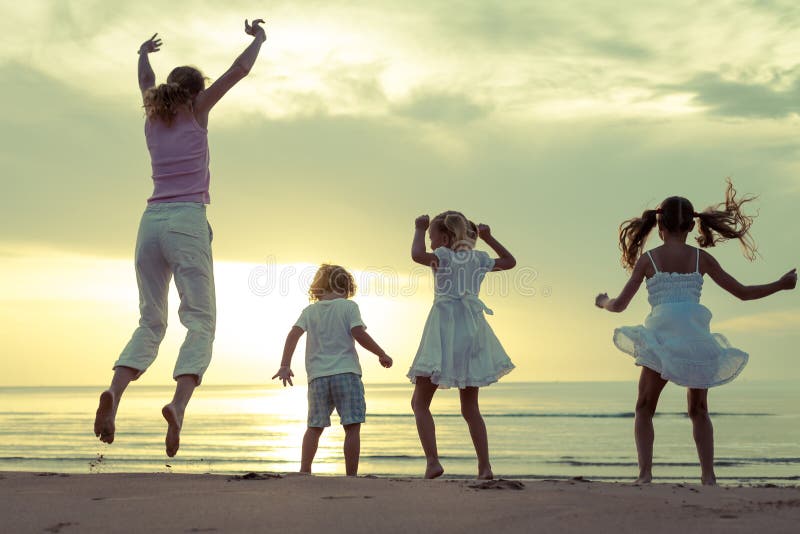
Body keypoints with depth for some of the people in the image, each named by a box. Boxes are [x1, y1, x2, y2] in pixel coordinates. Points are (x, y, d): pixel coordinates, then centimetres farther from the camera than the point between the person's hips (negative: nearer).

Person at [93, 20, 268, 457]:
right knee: (200, 321, -7)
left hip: (151, 222, 5)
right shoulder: (196, 112, 7)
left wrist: (144, 53, 59)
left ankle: (114, 393, -16)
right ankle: (179, 403, -30)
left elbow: (146, 81, 40)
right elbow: (239, 71, 12)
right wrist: (258, 38, 29)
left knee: (150, 322, 9)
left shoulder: (153, 117, 18)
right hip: (187, 221, -5)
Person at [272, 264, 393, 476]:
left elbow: (293, 335, -1)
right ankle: (351, 475, -5)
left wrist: (285, 366, -2)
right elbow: (359, 334, -9)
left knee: (315, 426, 13)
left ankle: (304, 470, 5)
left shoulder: (310, 311, 11)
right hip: (346, 372, -4)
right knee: (352, 426, -2)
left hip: (317, 376, 4)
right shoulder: (348, 306, 2)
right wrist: (382, 354, 1)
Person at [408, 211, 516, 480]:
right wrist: (489, 238, 30)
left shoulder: (444, 256, -5)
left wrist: (420, 229, -8)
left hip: (444, 330, -6)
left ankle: (433, 461, -14)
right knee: (470, 408, 13)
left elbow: (417, 255, -25)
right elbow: (510, 261, 27)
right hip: (473, 332, 6)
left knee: (420, 402, 2)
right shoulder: (478, 258, 12)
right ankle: (485, 467, 6)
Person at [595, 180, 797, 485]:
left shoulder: (648, 259, 6)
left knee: (644, 409, 11)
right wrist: (781, 285, 24)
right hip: (696, 339, 2)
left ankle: (645, 472, -5)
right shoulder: (701, 258, 9)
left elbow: (620, 305, 7)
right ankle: (708, 475, 8)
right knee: (699, 411, 18)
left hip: (662, 338, -2)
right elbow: (743, 293, 11)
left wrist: (602, 302, 29)